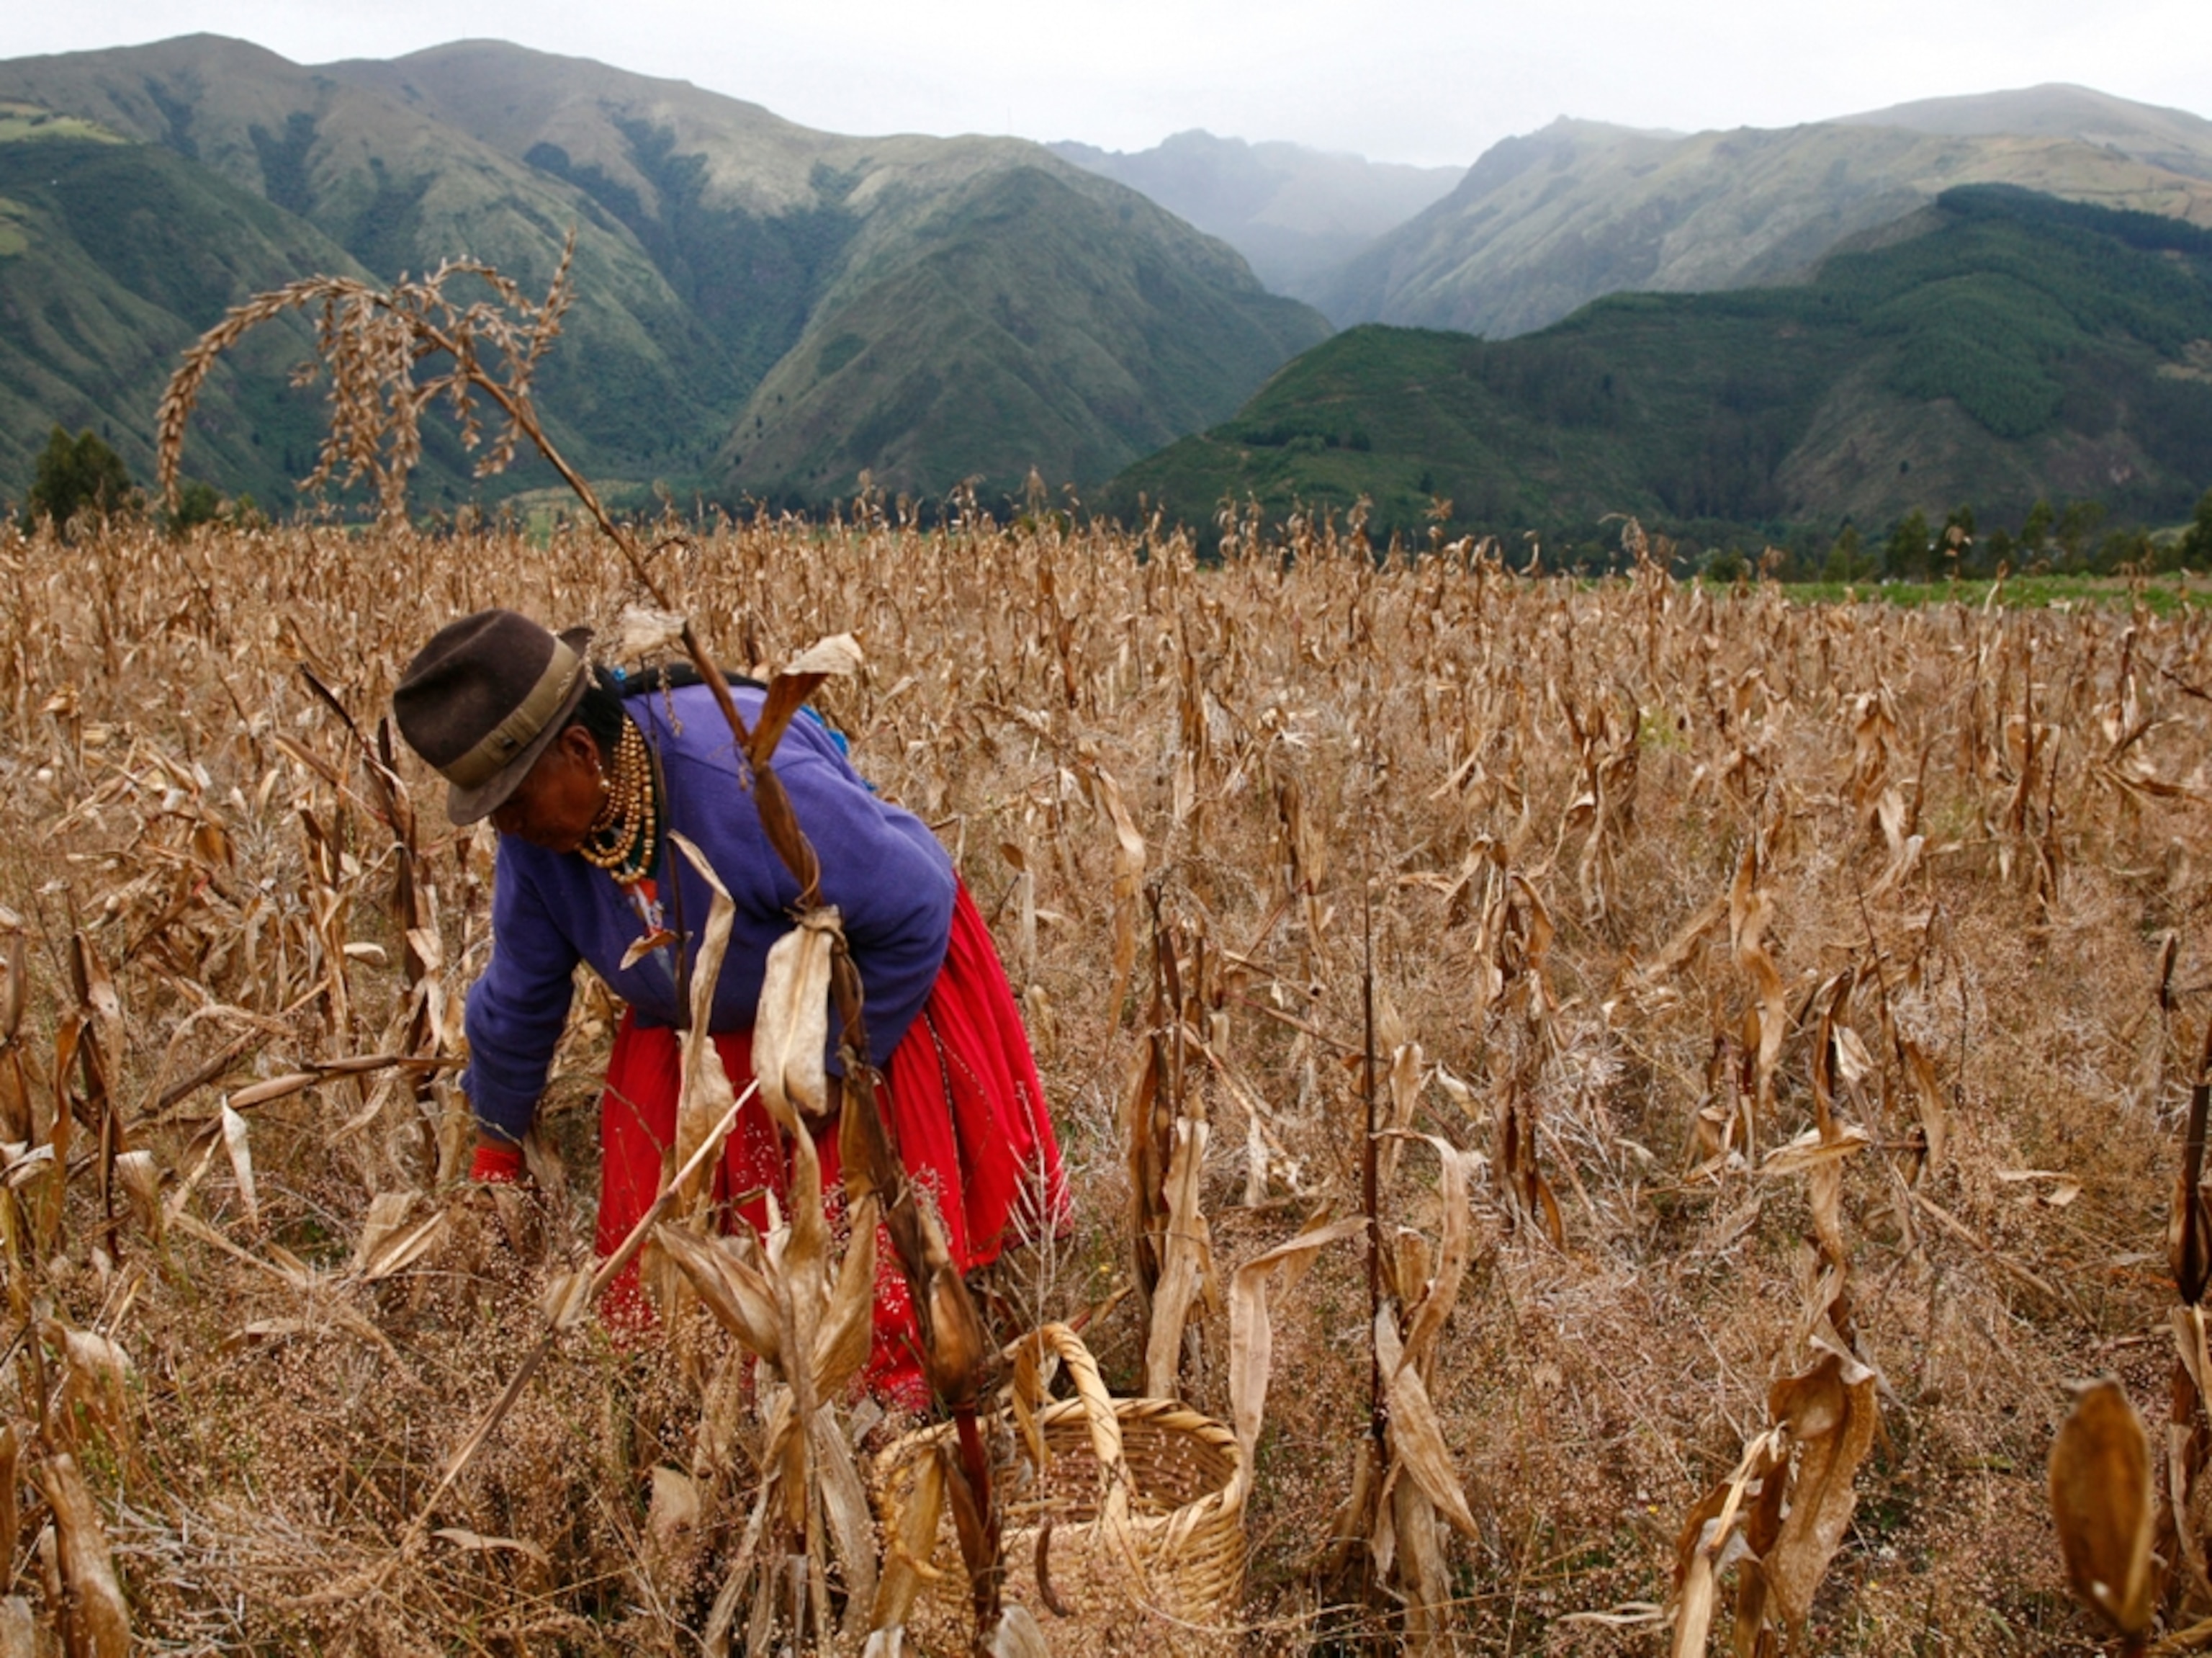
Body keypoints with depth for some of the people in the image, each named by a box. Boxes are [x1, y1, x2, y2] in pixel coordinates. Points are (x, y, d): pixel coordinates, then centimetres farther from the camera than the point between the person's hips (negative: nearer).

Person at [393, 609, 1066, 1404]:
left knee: (875, 1257, -10)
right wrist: (496, 1147, 11)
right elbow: (518, 996, 1)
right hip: (699, 1034, 6)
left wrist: (833, 1065, -21)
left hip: (877, 985, -6)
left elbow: (914, 908, -28)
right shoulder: (534, 835, -17)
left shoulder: (747, 781, -38)